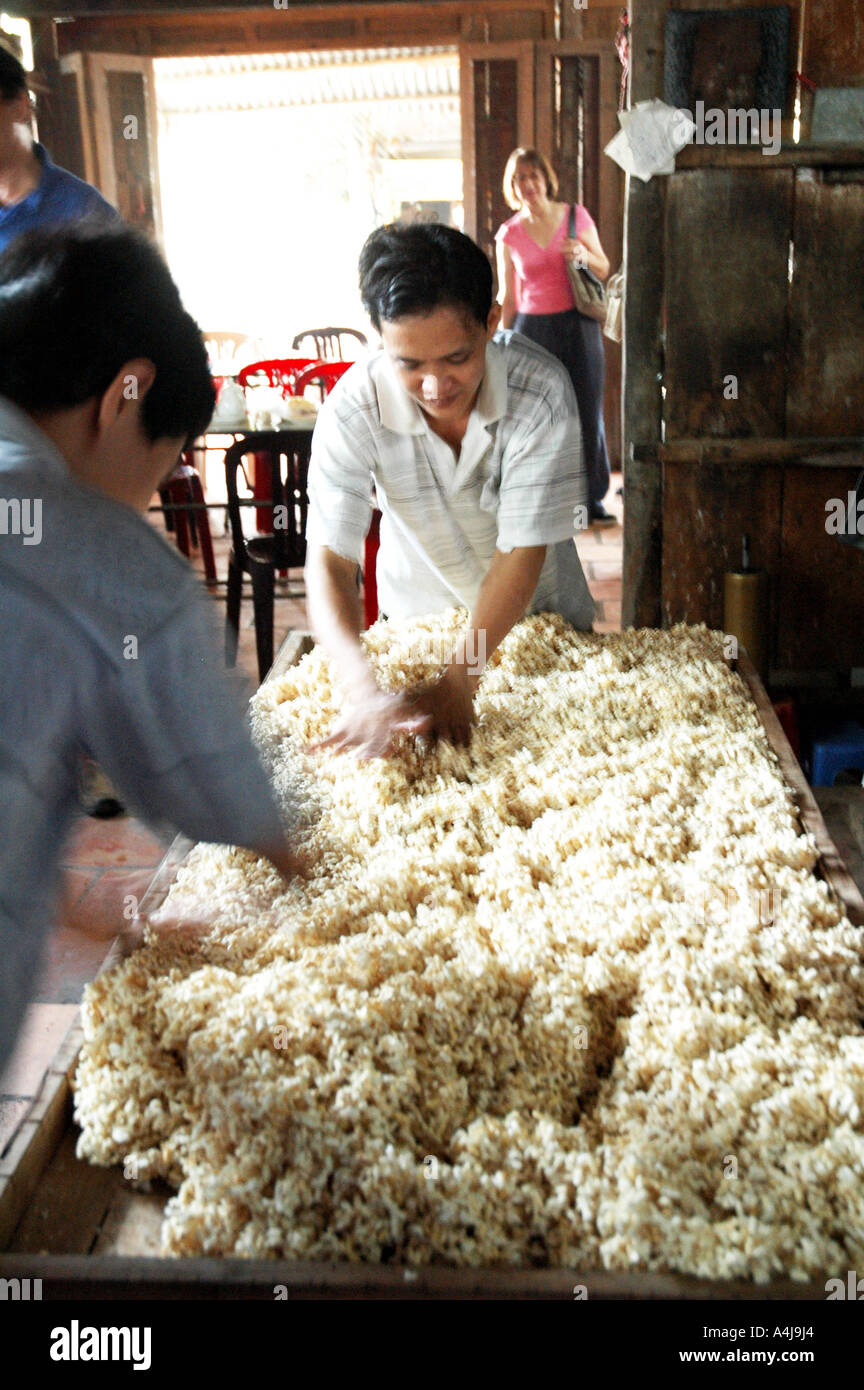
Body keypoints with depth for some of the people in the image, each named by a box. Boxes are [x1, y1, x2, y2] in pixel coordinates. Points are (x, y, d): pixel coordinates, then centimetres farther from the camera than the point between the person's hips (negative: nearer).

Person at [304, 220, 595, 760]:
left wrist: (458, 680, -36)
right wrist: (365, 690, -47)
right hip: (419, 616, 0)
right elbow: (329, 556, -32)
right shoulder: (354, 407, -29)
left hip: (540, 610, 0)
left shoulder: (542, 389, -31)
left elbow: (523, 549, -29)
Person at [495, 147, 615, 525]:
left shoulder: (575, 216, 4)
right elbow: (507, 297, 9)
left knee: (587, 413, 2)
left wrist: (584, 255, -10)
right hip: (533, 328, 0)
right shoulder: (509, 234, 4)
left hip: (578, 326, 1)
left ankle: (592, 499, 12)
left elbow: (604, 270, 11)